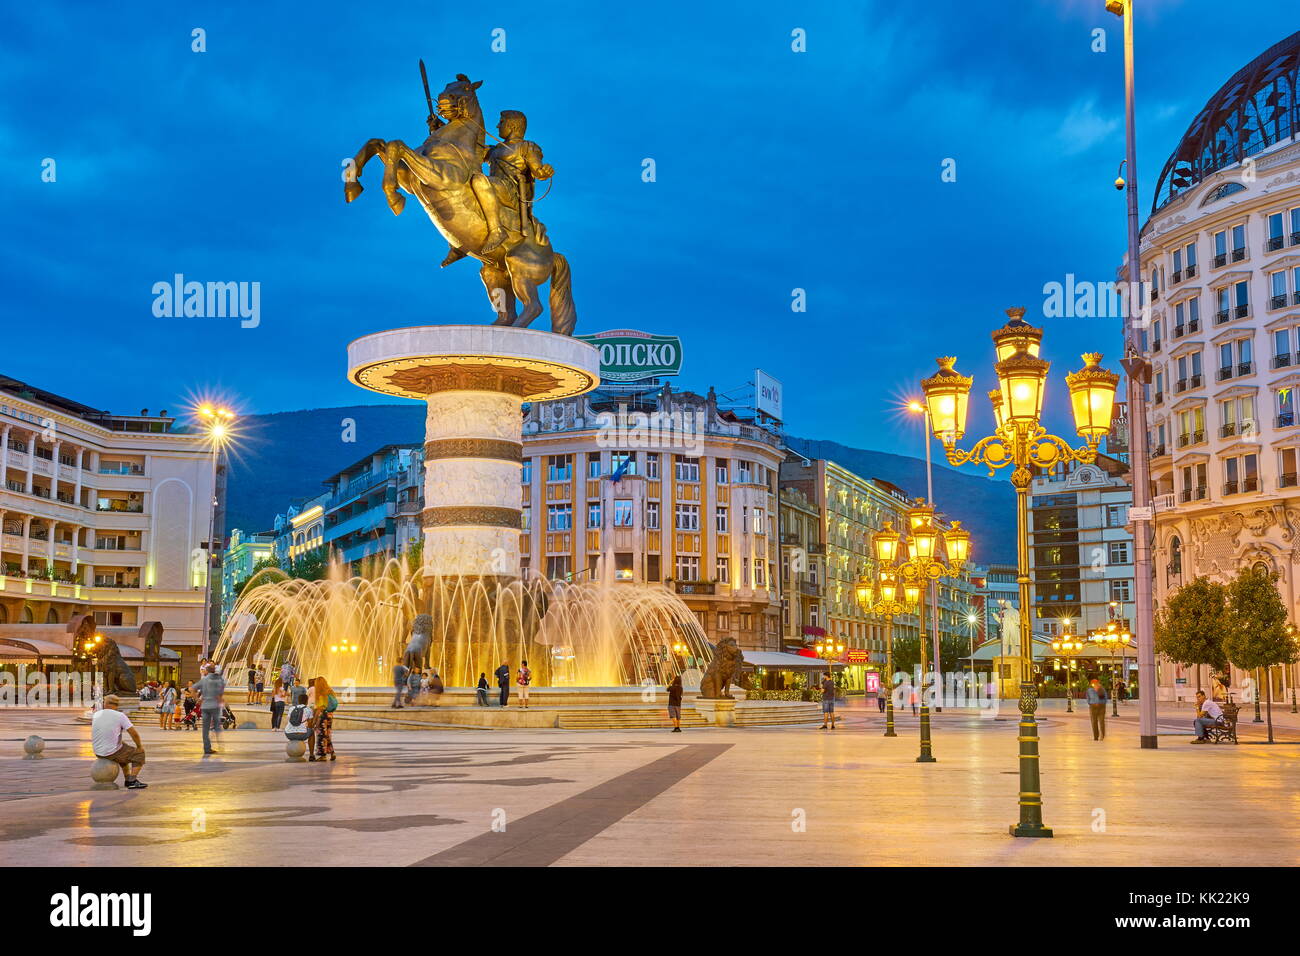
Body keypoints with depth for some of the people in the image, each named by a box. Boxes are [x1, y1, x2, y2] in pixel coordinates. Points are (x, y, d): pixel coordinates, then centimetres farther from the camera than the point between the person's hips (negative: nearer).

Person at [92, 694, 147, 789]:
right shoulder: (120, 716, -14)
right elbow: (134, 733, -18)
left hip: (98, 752, 6)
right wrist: (139, 746, 0)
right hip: (112, 753, -6)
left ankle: (128, 779, 34)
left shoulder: (96, 714, 2)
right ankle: (132, 782, 0)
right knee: (139, 753, 13)